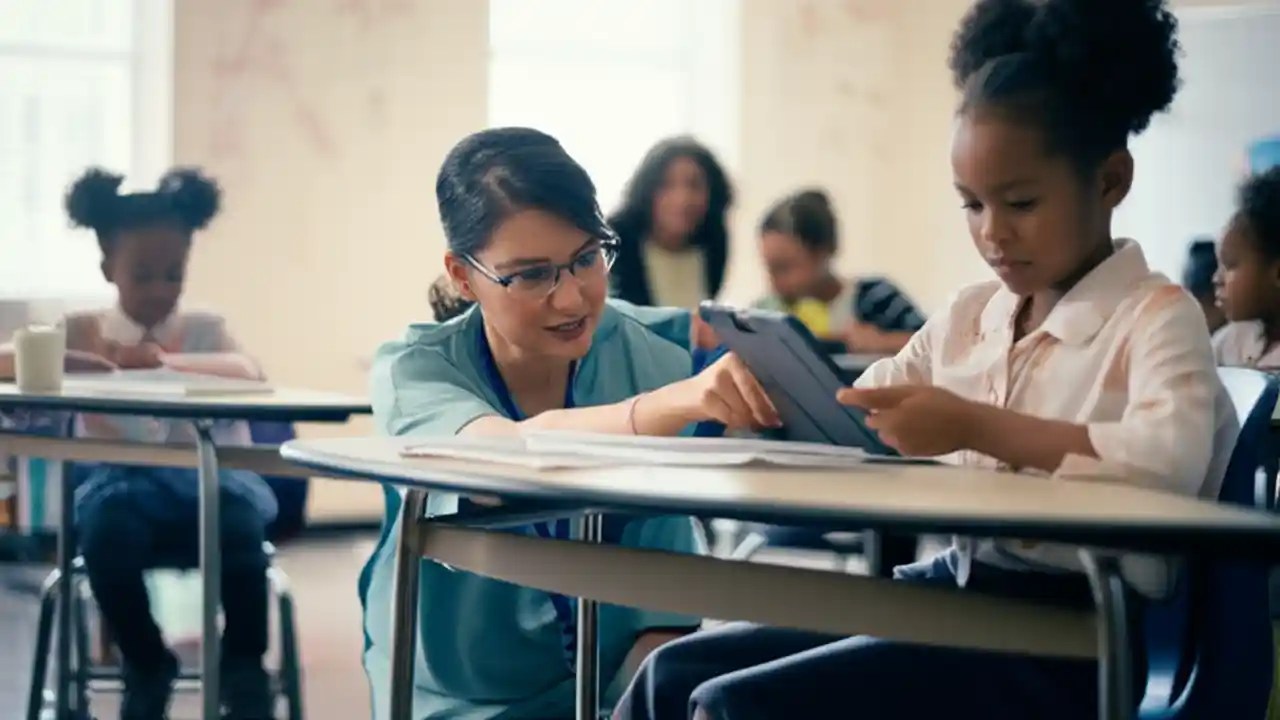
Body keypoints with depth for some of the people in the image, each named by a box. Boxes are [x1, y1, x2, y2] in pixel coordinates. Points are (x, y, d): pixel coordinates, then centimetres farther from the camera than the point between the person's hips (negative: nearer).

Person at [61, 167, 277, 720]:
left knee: (239, 522, -36)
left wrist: (168, 361, -25)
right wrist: (86, 363, -19)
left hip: (203, 476, 0)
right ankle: (146, 665, -7)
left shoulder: (204, 330, 12)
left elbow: (249, 373, -9)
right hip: (119, 478, 1)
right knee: (107, 528, -36)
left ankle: (243, 666, -10)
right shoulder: (83, 331, 13)